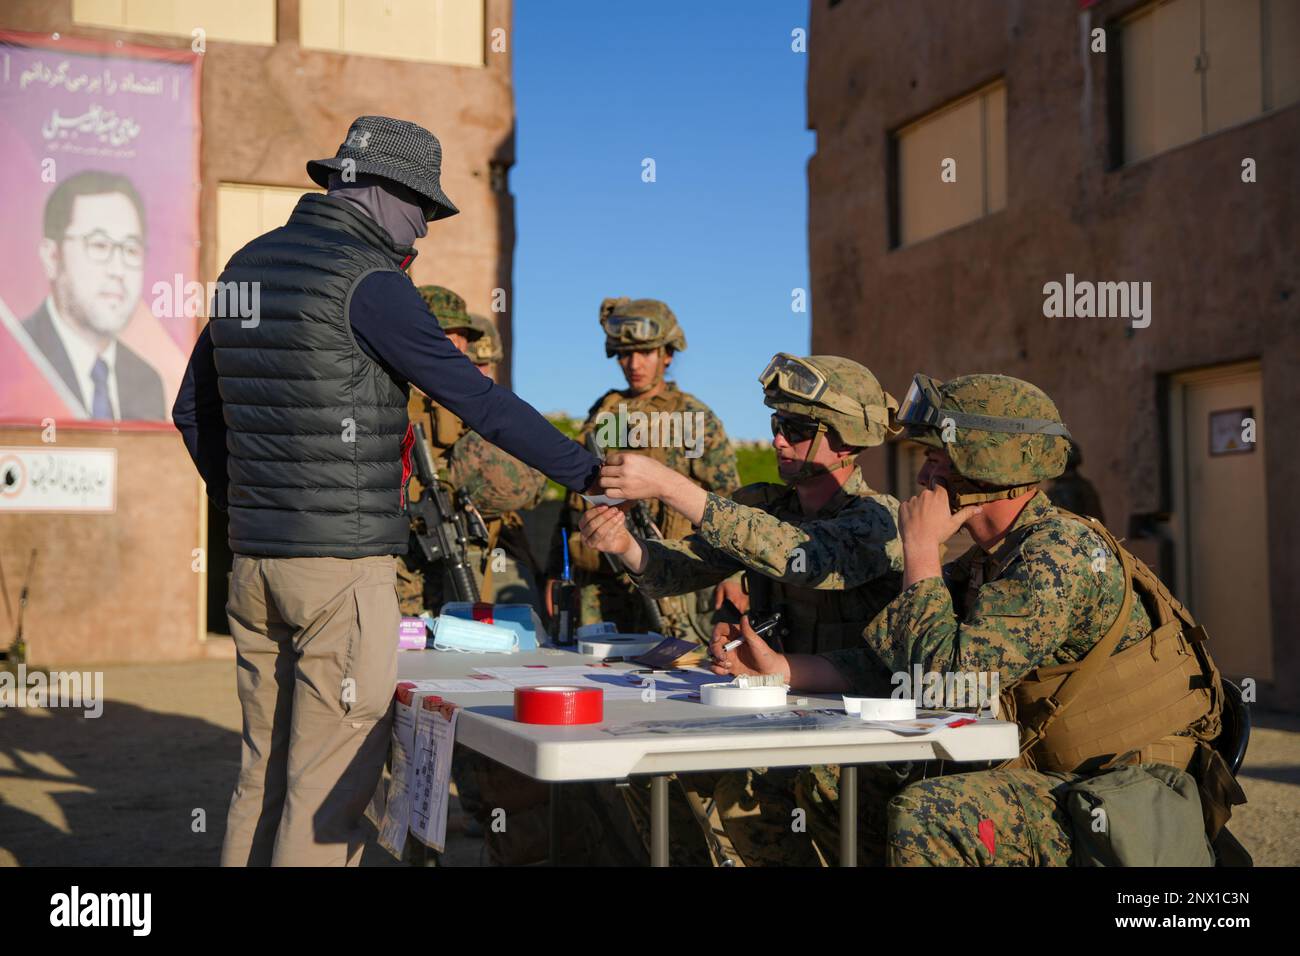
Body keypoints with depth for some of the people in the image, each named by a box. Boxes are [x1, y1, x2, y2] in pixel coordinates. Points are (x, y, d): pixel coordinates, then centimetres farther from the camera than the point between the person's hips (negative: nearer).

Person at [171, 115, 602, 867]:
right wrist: (587, 471, -9)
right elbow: (478, 399, -14)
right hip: (345, 560, -8)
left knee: (267, 770, 16)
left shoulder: (247, 266, 14)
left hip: (255, 559, 8)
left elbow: (194, 411, 21)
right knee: (333, 783, -1)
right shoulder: (367, 280, -11)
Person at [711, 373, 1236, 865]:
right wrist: (781, 668, 1)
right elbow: (894, 662, 8)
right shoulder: (982, 563, 8)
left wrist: (921, 550, -17)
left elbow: (949, 679, -26)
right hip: (1045, 774, 9)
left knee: (928, 812, -30)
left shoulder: (1061, 552, -22)